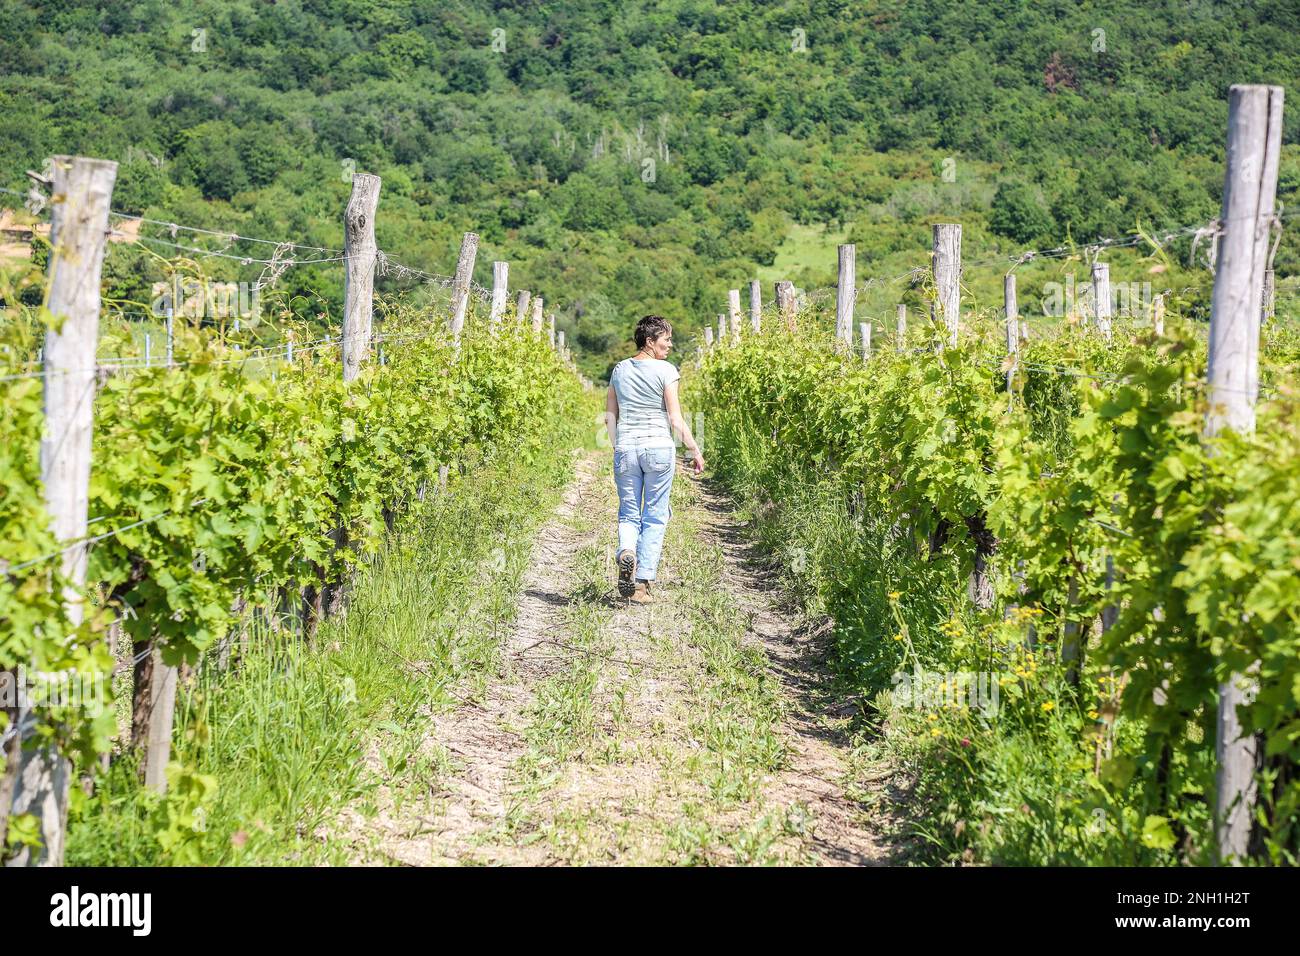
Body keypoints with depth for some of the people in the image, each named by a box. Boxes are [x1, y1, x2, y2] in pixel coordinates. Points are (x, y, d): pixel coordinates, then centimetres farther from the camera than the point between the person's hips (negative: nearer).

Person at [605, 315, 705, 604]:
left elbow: (610, 417, 12)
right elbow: (676, 419, -8)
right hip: (659, 447, -3)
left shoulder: (620, 370, 8)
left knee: (629, 513, 13)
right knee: (655, 517, 6)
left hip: (626, 449, 3)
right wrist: (695, 451, 1)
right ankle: (643, 582, 1)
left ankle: (626, 552, -19)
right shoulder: (665, 370, -6)